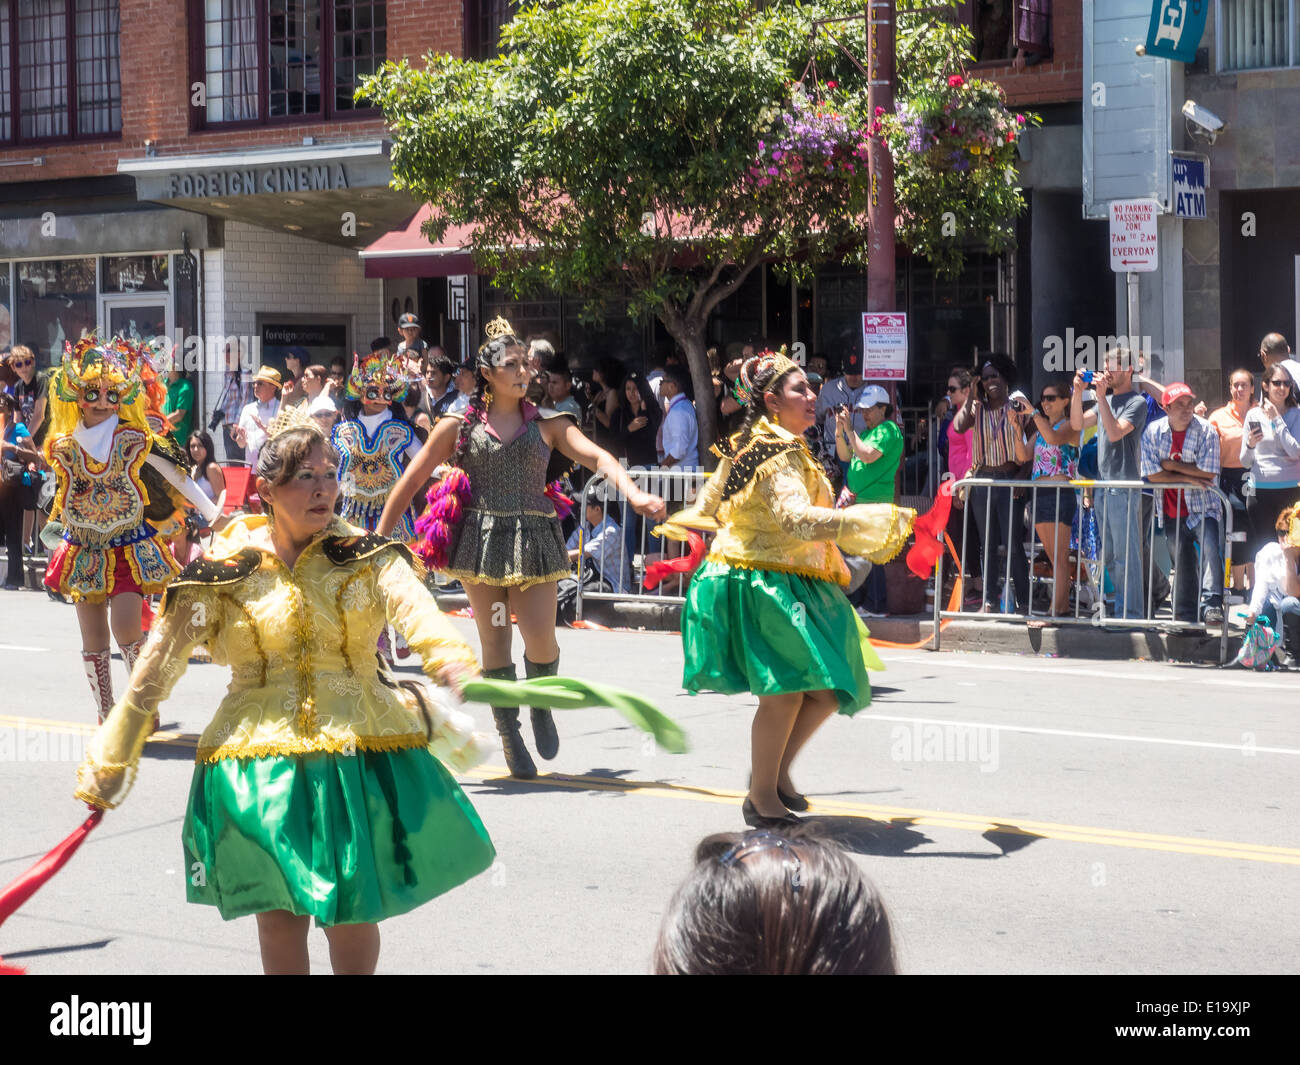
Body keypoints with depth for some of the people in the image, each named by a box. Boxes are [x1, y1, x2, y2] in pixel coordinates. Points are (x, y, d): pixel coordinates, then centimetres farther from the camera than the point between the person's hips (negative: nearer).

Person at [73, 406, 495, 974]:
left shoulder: (366, 557, -3)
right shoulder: (225, 571, -2)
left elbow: (416, 609, -23)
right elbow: (158, 665, 0)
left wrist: (451, 659, -45)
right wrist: (110, 760, 1)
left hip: (357, 750, 0)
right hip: (260, 753, 0)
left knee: (353, 913, 3)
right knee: (278, 915, 5)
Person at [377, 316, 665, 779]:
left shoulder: (546, 424, 7)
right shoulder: (459, 425, 5)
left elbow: (597, 457, -7)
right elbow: (410, 482, 7)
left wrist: (633, 493, -25)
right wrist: (379, 538, 3)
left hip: (533, 541, 0)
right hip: (481, 541, 0)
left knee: (541, 642, -8)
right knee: (494, 643, 2)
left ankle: (541, 707, 25)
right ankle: (509, 735, 17)